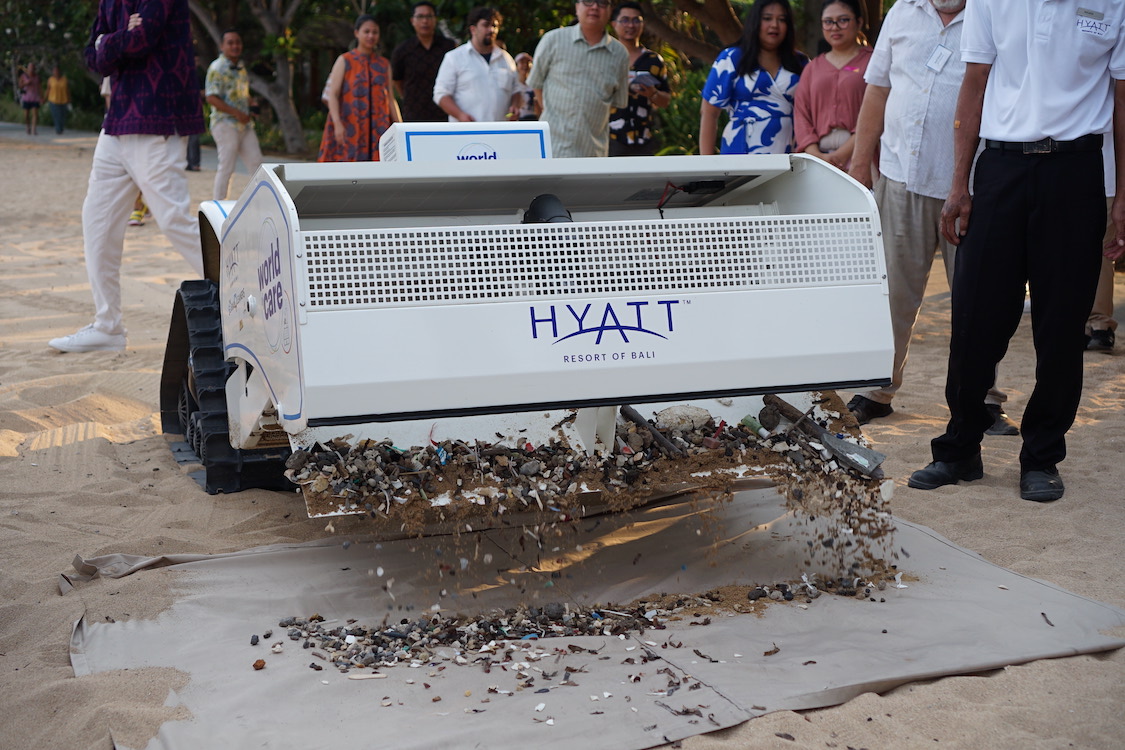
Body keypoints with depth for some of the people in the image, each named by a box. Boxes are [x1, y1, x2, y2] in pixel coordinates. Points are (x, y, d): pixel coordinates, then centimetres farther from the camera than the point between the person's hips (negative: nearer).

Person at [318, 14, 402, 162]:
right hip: (349, 129, -3)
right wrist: (337, 123, -19)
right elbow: (332, 95, -4)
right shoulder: (344, 61, 3)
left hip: (377, 130, 3)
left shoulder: (384, 64, 14)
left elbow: (390, 99, 14)